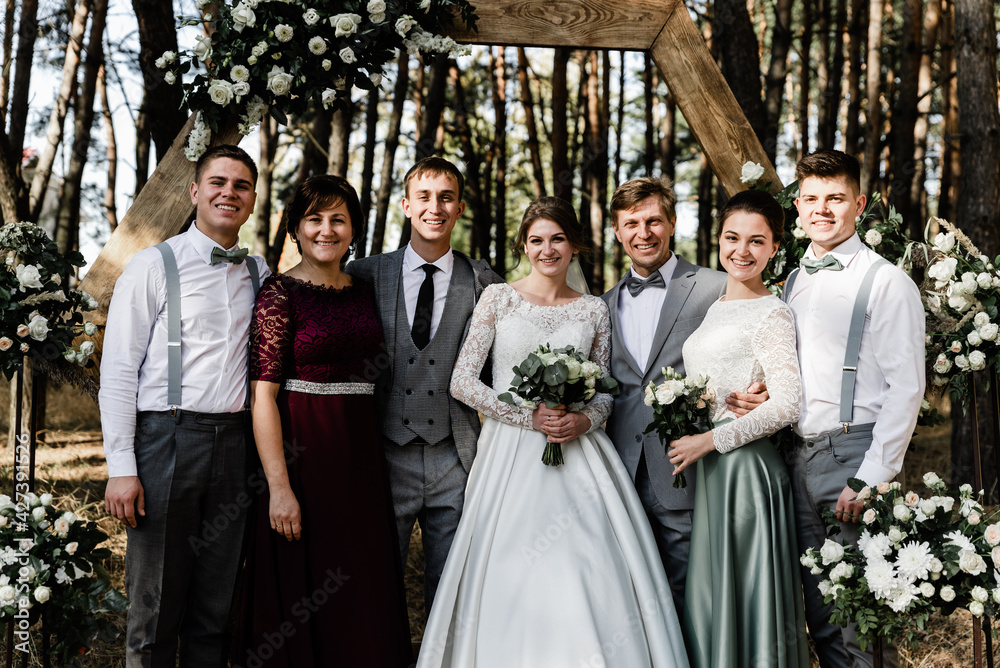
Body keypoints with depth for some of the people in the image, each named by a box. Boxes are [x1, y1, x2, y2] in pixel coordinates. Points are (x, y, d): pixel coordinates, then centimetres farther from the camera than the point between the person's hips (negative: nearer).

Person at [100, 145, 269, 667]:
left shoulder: (260, 275, 13)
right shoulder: (154, 266, 0)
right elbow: (117, 371, -4)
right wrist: (121, 467, -10)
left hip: (235, 443, 4)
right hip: (166, 440, -4)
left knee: (216, 605, 11)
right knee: (155, 604, 1)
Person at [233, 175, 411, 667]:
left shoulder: (365, 293, 11)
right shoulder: (280, 293, -6)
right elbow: (263, 394, -12)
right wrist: (279, 486, -19)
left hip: (362, 455, 6)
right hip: (303, 454, -5)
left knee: (364, 588, 11)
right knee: (303, 594, 2)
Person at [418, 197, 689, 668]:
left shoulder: (594, 310, 10)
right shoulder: (499, 298, 3)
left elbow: (605, 389, 14)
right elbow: (462, 382, -2)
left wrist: (585, 420, -9)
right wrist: (530, 417, -11)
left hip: (579, 454, 2)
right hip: (511, 454, -1)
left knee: (589, 583, -7)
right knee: (514, 582, -6)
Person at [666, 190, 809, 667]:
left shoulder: (771, 314, -9)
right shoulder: (713, 307, 14)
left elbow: (786, 405, -17)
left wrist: (709, 442, -14)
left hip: (745, 467, -8)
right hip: (704, 470, 8)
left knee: (744, 592, -1)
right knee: (707, 597, 12)